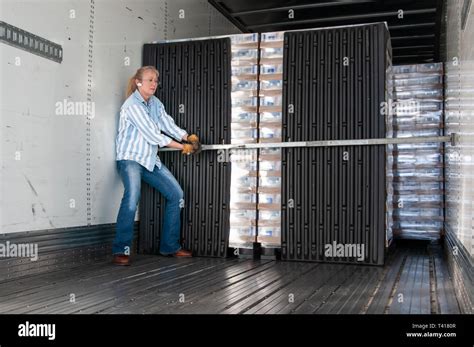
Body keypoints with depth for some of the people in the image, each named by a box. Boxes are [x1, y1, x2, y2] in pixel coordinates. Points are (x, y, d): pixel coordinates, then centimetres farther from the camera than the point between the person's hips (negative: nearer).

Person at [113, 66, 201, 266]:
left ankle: (170, 246, 12)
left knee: (176, 194, 4)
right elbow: (152, 135, -18)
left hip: (150, 160, 8)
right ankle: (121, 250, -22)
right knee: (132, 196, -31)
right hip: (130, 159, -8)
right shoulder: (132, 105, -14)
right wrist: (182, 147, -17)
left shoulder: (155, 103, 11)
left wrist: (188, 138, -13)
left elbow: (168, 125, 3)